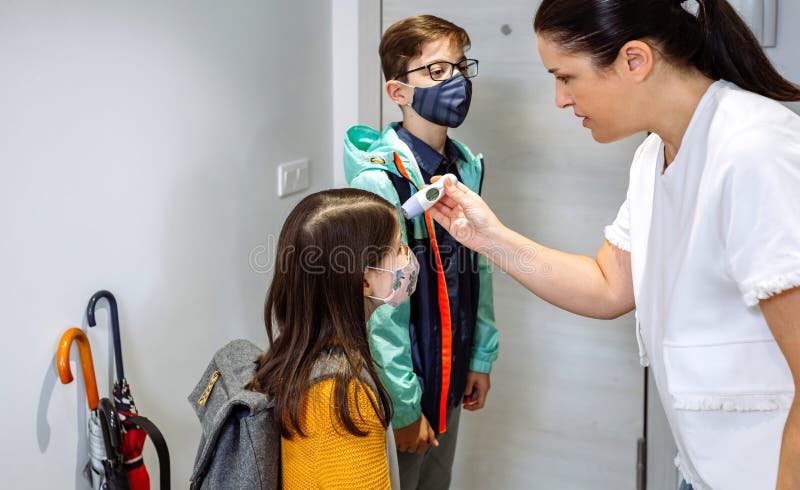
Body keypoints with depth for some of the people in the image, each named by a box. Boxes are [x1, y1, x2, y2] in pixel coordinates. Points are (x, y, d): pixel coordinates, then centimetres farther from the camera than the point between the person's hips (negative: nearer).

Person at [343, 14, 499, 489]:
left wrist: (481, 357, 10)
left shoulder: (466, 167, 3)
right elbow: (380, 305, -22)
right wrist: (403, 405, -20)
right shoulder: (380, 179, -21)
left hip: (451, 377, 7)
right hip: (401, 383, -7)